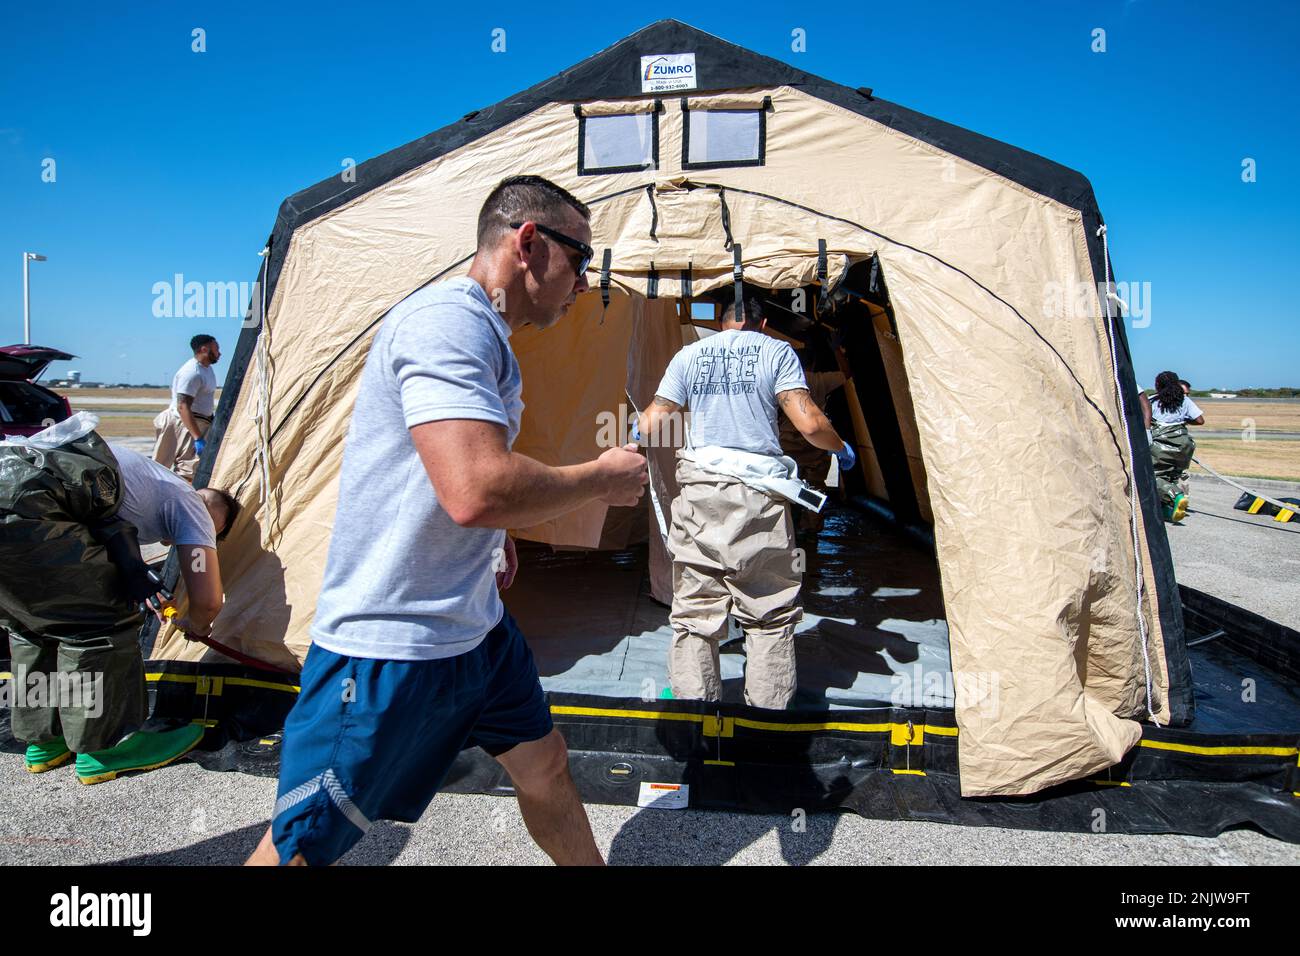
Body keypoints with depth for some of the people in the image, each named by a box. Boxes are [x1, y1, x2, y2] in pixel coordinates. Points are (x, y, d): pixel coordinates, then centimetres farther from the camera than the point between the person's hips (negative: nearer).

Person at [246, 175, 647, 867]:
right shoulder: (447, 319, -22)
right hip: (389, 647, -10)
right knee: (301, 846, 6)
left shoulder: (485, 337, 11)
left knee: (544, 764, 21)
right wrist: (602, 479, -20)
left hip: (476, 627, 10)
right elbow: (478, 491, -35)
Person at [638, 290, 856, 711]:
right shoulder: (777, 351, 7)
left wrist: (641, 426, 33)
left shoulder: (688, 355, 14)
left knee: (694, 614, 7)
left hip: (699, 492, 2)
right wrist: (841, 449, 16)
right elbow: (809, 424, -3)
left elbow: (653, 424, 10)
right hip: (759, 495, -2)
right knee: (770, 617, 8)